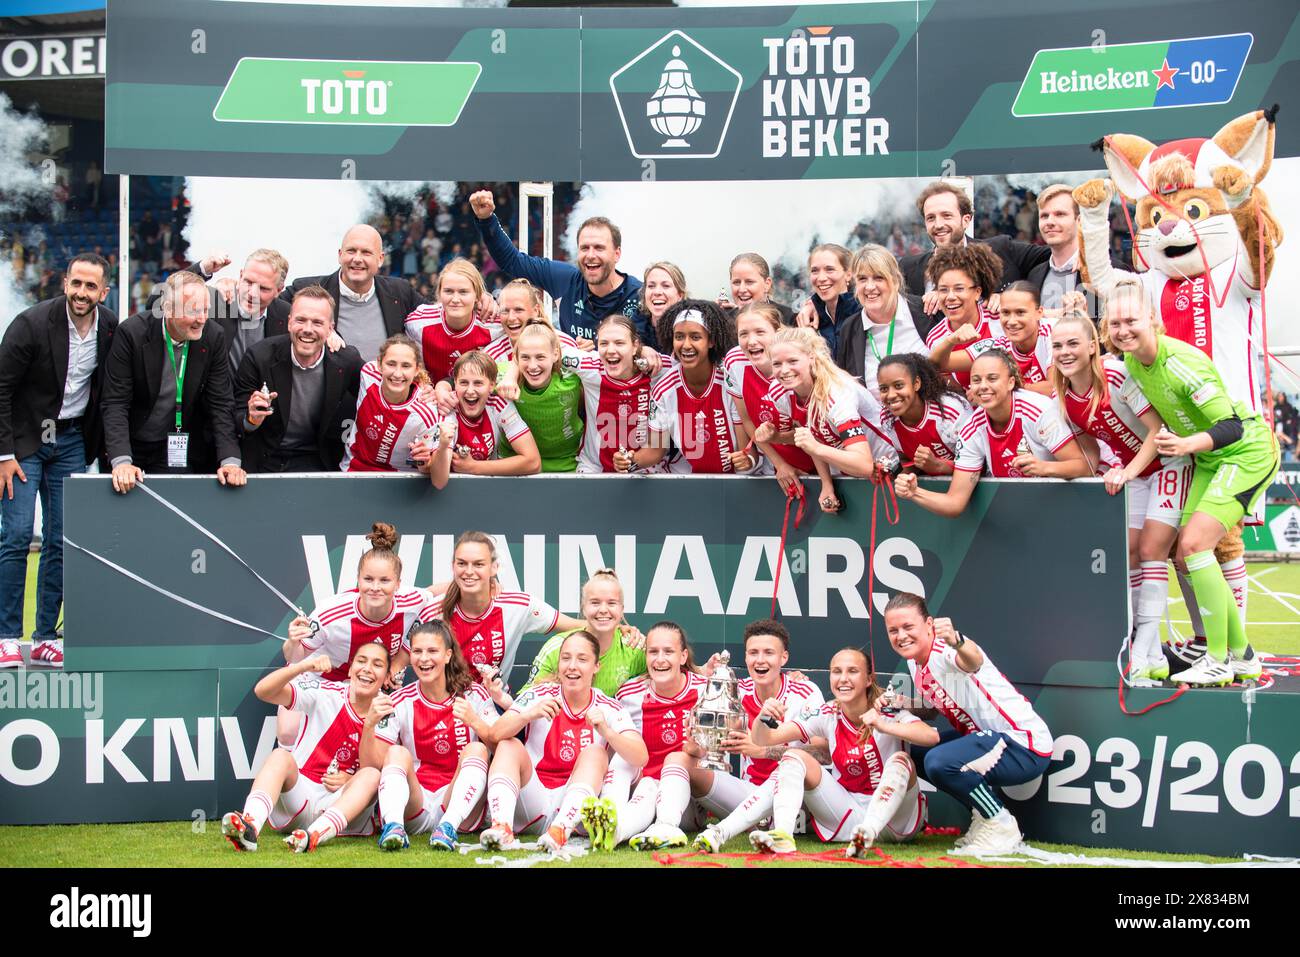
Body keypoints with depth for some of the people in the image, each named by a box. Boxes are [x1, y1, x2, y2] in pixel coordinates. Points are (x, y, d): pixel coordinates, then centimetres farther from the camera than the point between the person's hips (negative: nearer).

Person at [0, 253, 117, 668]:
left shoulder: (112, 329, -4)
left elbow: (112, 393, 9)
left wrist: (108, 449, 6)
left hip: (72, 441, 4)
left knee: (62, 541, 3)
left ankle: (46, 638, 10)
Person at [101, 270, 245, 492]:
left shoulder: (214, 338, -9)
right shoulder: (131, 333, -17)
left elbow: (221, 404, -8)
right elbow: (115, 403, -17)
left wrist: (230, 460, -21)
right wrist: (121, 461, -29)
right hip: (134, 448, -2)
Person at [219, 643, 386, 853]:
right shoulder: (326, 692, -2)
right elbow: (263, 691, -14)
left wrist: (349, 779, -13)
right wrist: (304, 666, -30)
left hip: (344, 806, 0)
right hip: (300, 794, 0)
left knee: (372, 775, -27)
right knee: (281, 755, -26)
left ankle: (314, 836, -50)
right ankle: (250, 827, -52)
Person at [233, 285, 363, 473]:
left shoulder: (348, 361, -9)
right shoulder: (259, 356, -12)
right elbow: (236, 421, -5)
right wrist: (252, 420, -27)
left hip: (315, 463, 0)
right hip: (262, 462, 0)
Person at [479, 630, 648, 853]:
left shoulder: (609, 709, 1)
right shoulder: (538, 697, 1)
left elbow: (641, 758, -13)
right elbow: (493, 737, -12)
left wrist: (605, 731, -31)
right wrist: (529, 715, -30)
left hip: (575, 806, -1)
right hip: (531, 805, 1)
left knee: (595, 753, -22)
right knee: (509, 746, -18)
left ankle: (560, 831, -41)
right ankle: (502, 828, -39)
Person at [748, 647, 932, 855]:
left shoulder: (889, 712, -12)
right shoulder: (827, 715, -3)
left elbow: (932, 737, -32)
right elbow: (764, 740, -8)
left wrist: (884, 726, -45)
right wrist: (763, 718, -31)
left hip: (894, 820, -3)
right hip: (848, 813, 3)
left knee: (900, 760, -29)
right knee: (794, 757, -11)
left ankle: (868, 832, -46)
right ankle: (782, 835, -32)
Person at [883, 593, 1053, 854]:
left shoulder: (944, 652, -22)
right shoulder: (916, 663, 6)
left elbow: (973, 660, -47)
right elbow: (933, 707, 20)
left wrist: (957, 641, -69)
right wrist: (901, 705, 1)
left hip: (1026, 746, -10)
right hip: (986, 736, 10)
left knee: (939, 762, -29)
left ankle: (1001, 826, -7)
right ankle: (983, 816, 18)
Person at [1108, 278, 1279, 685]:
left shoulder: (1182, 361, -29)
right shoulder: (1131, 361, -4)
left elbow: (1232, 425, -32)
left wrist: (1188, 444, -48)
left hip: (1248, 452, -9)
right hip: (1210, 459, 9)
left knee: (1194, 544, -20)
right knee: (1188, 553, 3)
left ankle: (1218, 662, -10)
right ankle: (1242, 655, 16)